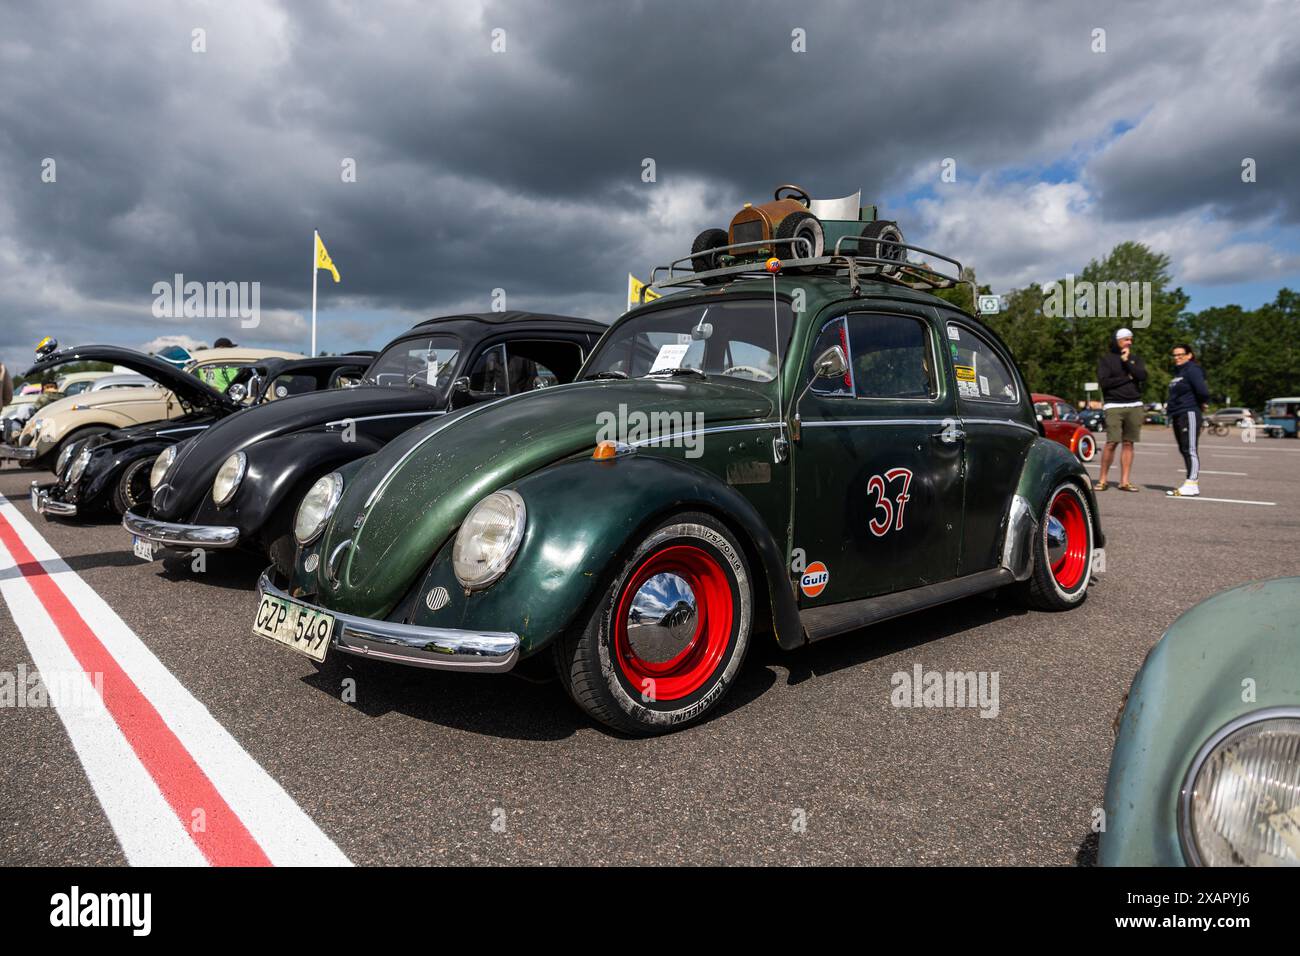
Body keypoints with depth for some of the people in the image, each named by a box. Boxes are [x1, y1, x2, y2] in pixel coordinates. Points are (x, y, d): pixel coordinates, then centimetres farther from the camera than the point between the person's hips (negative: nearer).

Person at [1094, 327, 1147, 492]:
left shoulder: (1135, 360, 16)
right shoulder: (1106, 359, 4)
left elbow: (1142, 376, -3)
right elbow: (1104, 382, -9)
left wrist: (1126, 361, -6)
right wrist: (1127, 378, -5)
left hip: (1134, 406, 4)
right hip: (1114, 406, -4)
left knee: (1128, 443, 3)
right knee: (1112, 443, -13)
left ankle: (1125, 481, 6)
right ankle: (1103, 479, -3)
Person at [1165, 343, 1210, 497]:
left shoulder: (1192, 370, -11)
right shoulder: (1178, 372, 19)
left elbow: (1203, 391, -22)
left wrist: (1201, 404, -5)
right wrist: (1169, 405, 10)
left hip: (1189, 414, -10)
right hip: (1177, 415, 10)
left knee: (1190, 449, -11)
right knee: (1184, 449, 11)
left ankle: (1191, 485, -12)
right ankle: (1194, 483, 17)